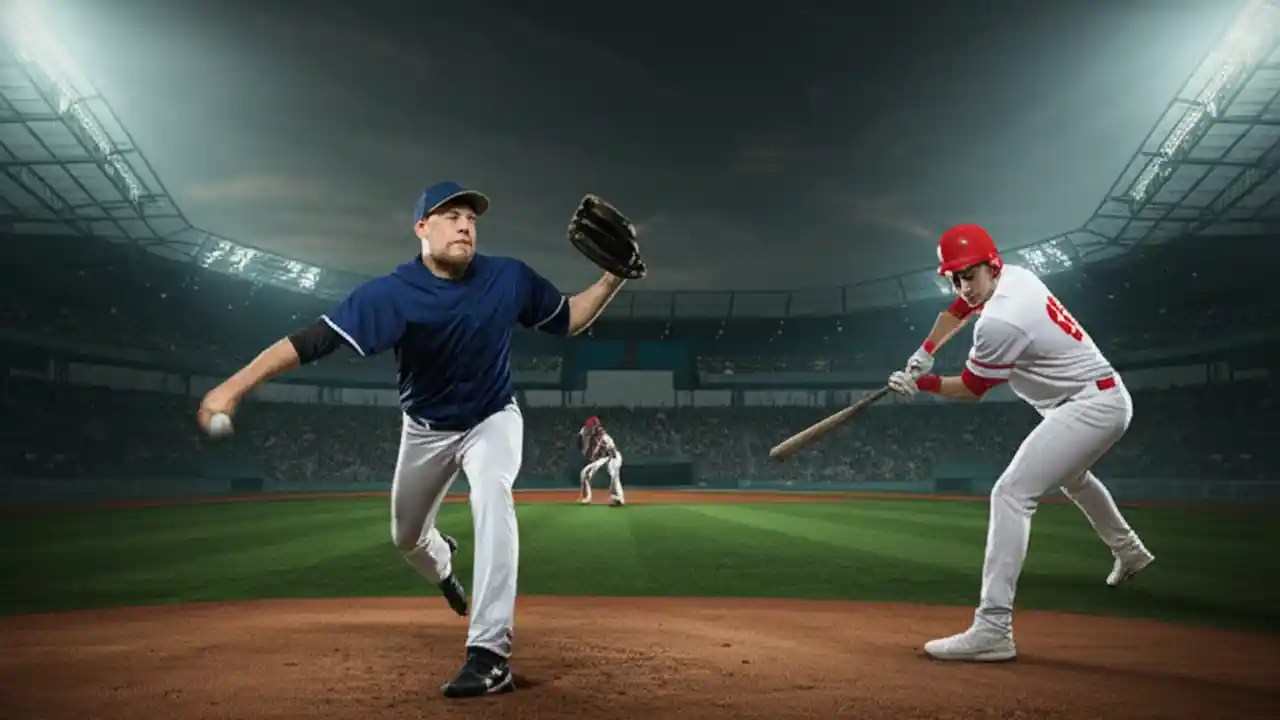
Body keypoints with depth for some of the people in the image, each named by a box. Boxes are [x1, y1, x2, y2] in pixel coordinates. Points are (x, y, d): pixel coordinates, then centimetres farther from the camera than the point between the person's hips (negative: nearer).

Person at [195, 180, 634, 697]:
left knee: (491, 496, -33)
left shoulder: (509, 278, -20)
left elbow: (568, 320, -5)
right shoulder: (393, 292, -27)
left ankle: (490, 654, -32)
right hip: (425, 429, 1)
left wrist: (614, 278, -20)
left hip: (491, 418, -1)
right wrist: (235, 386, -44)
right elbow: (312, 339, -35)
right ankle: (443, 567, 59)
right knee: (407, 537, 17)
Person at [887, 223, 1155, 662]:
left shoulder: (999, 322, -24)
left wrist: (919, 384, -1)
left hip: (1088, 407, -11)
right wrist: (924, 353, 11)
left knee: (1011, 493, -20)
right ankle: (1128, 552, 60)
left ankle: (993, 630, -25)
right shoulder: (1014, 274, 3)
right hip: (1112, 399, 11)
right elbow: (958, 310, 22)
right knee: (1070, 476, 36)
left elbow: (971, 389, -9)